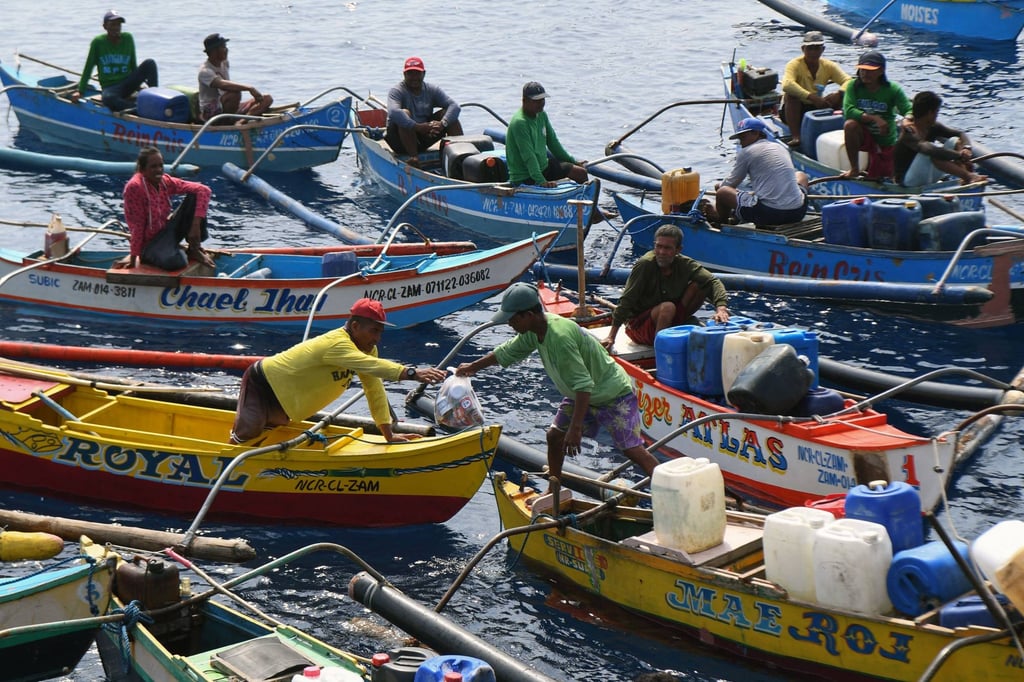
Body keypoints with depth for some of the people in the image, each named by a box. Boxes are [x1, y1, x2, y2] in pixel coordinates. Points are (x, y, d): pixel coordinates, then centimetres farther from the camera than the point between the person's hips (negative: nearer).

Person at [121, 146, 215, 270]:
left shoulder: (166, 181, -6)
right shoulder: (134, 187, -22)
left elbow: (203, 190, -10)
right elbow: (137, 227, -19)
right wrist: (133, 259, -15)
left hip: (167, 232, 7)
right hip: (149, 244, -6)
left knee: (194, 196, -10)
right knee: (174, 261, -40)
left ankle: (194, 250, 0)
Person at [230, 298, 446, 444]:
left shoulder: (366, 348, -7)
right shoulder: (337, 345, -36)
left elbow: (375, 390, -5)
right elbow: (374, 367, -53)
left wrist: (389, 434, -8)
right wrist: (412, 373, -64)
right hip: (261, 382, -10)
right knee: (248, 431, -24)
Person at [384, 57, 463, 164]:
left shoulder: (432, 90, 1)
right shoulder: (397, 91, -12)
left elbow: (455, 106, -12)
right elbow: (393, 112, -34)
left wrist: (443, 123, -32)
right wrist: (418, 127, -42)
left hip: (424, 138, 4)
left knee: (447, 113, -8)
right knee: (405, 113, -31)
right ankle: (413, 156, -34)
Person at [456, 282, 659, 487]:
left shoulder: (560, 336, -34)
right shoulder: (534, 331, -6)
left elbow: (583, 385, -36)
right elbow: (507, 352, 15)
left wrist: (575, 428, -36)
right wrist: (473, 367, 26)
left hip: (614, 393, -9)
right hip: (581, 394, 9)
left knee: (632, 450, -15)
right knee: (555, 436, 13)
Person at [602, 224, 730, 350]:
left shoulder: (685, 265, -8)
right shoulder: (645, 265, -21)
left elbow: (713, 281, -14)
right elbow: (626, 300, -21)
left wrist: (721, 308, -35)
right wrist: (611, 336, -24)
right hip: (638, 325, -5)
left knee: (698, 285, -10)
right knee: (667, 307, -35)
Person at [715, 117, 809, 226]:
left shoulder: (746, 152, 1)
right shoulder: (780, 148, 18)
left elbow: (730, 184, 9)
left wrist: (720, 185, 33)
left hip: (768, 215, -6)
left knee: (722, 192, 9)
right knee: (801, 175, 37)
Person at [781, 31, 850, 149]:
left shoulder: (828, 66, -2)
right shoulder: (795, 64, -16)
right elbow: (787, 85, -36)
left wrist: (838, 94, -35)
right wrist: (812, 97, -44)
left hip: (817, 109, 3)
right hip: (795, 110, -3)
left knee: (839, 96, -19)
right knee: (791, 95, -34)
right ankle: (795, 137, -39)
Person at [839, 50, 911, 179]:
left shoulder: (893, 90, -12)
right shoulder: (853, 86, -11)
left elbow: (909, 110, -21)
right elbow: (848, 111, -24)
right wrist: (874, 118, -34)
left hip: (887, 142, 0)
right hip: (864, 136, 0)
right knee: (850, 124, -33)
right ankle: (854, 169, -19)